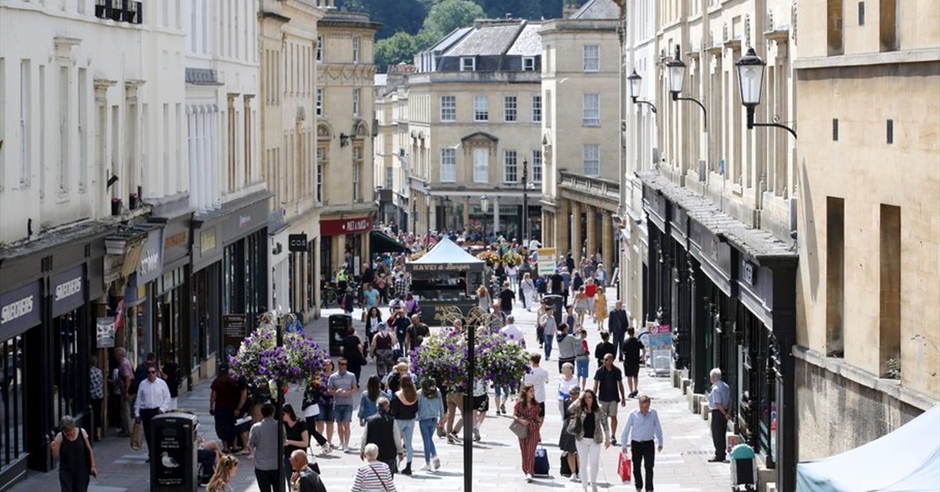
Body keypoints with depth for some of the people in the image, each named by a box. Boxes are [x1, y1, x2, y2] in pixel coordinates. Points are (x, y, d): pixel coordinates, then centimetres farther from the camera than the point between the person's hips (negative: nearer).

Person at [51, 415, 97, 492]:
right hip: (66, 471, -1)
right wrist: (54, 449, -26)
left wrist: (93, 465, 0)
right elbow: (56, 457, -6)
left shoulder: (82, 432, -6)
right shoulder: (60, 437, -9)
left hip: (82, 470, 1)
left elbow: (89, 450, 3)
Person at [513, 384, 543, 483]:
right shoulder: (519, 403, 0)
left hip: (533, 430, 0)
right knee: (524, 451, 5)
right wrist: (520, 420, -20)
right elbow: (514, 415, -2)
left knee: (531, 451, -10)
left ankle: (530, 473, -14)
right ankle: (526, 471, 16)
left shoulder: (536, 404, 5)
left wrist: (539, 424, 3)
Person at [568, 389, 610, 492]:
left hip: (595, 440, 0)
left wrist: (607, 438, 3)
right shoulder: (580, 409, -2)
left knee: (594, 463, -2)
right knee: (583, 463, 6)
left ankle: (593, 483, 24)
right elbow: (570, 410, -21)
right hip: (582, 440, 0)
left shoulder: (599, 409, 0)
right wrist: (579, 399, -17)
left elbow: (604, 423, 5)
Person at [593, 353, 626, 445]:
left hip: (614, 398, 0)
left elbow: (620, 385, 7)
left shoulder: (617, 371, -3)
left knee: (613, 417, -8)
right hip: (603, 398, 0)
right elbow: (596, 385, -2)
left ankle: (613, 436, -1)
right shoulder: (600, 371, -6)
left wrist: (623, 398, 9)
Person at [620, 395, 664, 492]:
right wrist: (624, 445, 0)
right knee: (636, 467, 10)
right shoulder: (633, 414, -7)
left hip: (649, 444, 0)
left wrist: (660, 443, 13)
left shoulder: (653, 413, -4)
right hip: (636, 444, 0)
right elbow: (626, 430, -1)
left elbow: (658, 428, 8)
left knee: (649, 468, -7)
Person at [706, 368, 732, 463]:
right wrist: (728, 413, 15)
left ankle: (719, 456, 2)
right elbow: (729, 401, 14)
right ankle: (721, 454, 24)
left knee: (717, 434, -1)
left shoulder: (715, 388, -19)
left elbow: (718, 404, -23)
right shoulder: (725, 386, 9)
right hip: (725, 412, 9)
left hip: (717, 412, -9)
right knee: (722, 434, 16)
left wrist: (725, 414, -17)